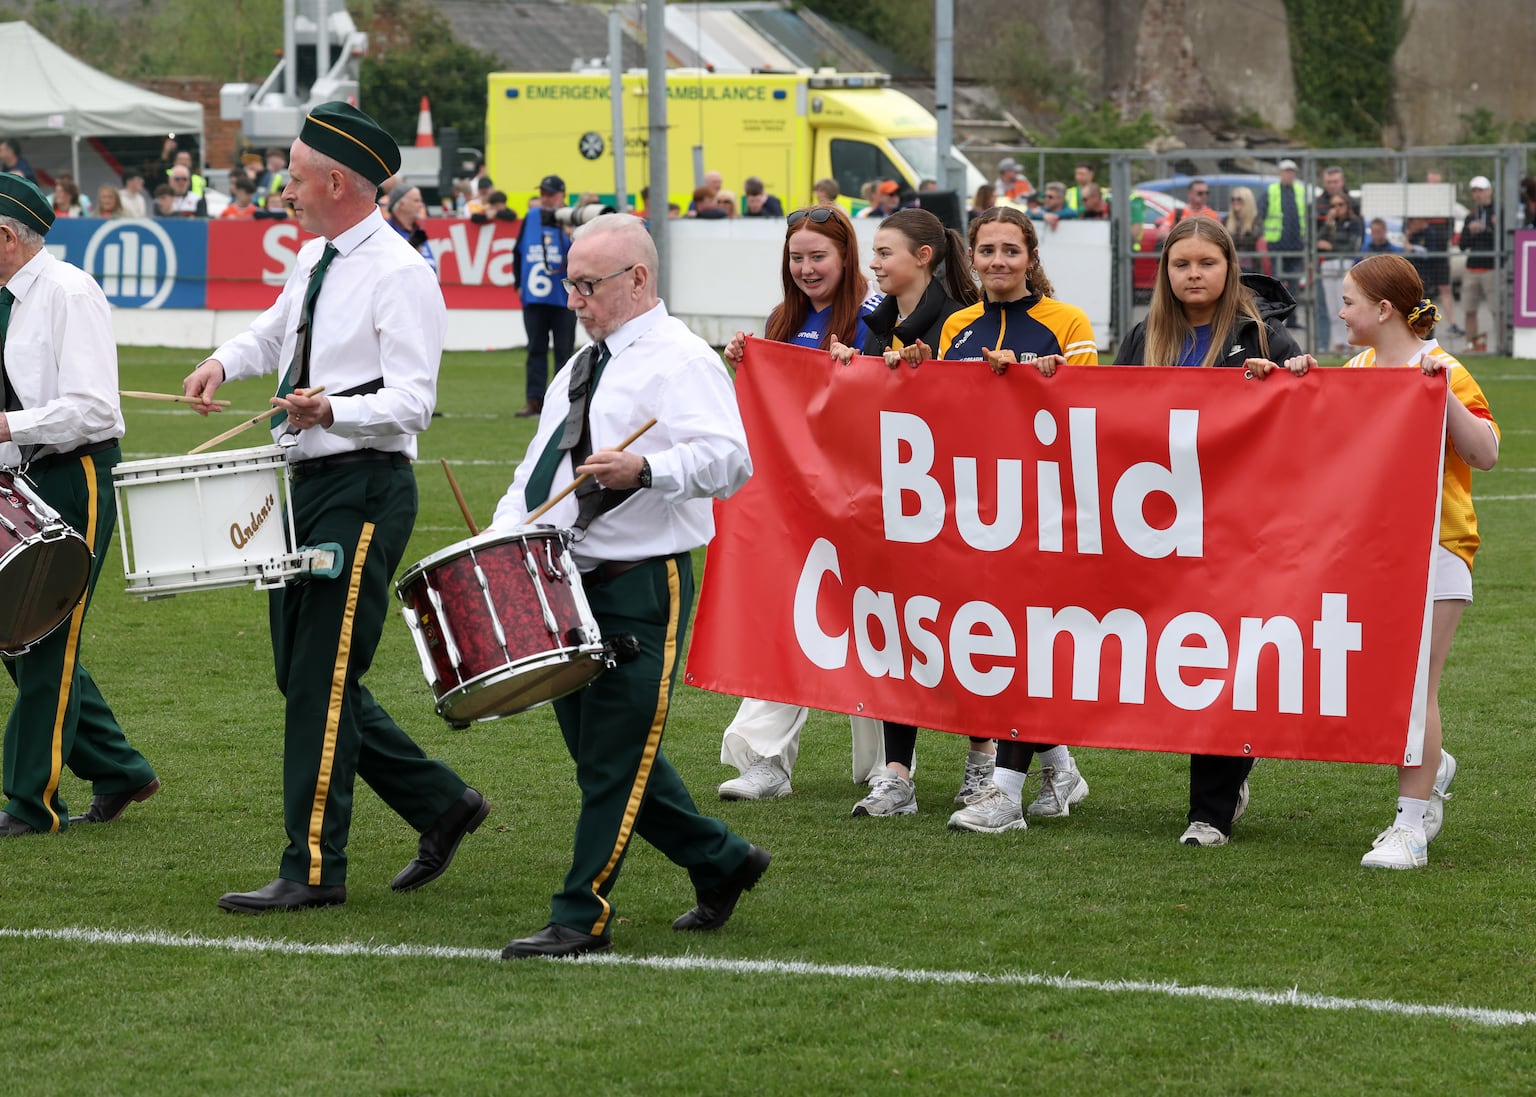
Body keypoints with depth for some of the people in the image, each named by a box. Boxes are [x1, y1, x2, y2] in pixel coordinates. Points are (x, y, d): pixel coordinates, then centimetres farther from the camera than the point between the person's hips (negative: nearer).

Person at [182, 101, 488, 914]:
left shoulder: (399, 275, -14)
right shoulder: (314, 260, 13)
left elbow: (412, 401, -20)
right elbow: (274, 330, 33)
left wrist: (331, 410, -36)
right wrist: (225, 361, 12)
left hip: (363, 489, -9)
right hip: (307, 482, 9)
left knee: (323, 677, -8)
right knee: (302, 676, 12)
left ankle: (314, 869, -1)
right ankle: (440, 803, 23)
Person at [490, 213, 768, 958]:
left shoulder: (680, 360, -9)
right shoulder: (581, 366, 19)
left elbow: (728, 460, -22)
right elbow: (540, 469, 25)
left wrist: (644, 470, -37)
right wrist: (498, 541, 9)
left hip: (641, 587, -9)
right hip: (568, 584, 9)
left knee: (615, 756, -6)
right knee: (598, 750, 13)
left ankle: (582, 918, -1)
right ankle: (722, 863, 26)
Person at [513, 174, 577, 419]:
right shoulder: (530, 218, 8)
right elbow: (519, 251, 16)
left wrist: (572, 237, -30)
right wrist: (519, 283, 13)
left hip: (563, 298, -4)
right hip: (533, 296, 4)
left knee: (564, 350, 1)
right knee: (536, 348, 6)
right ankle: (534, 399, 8)